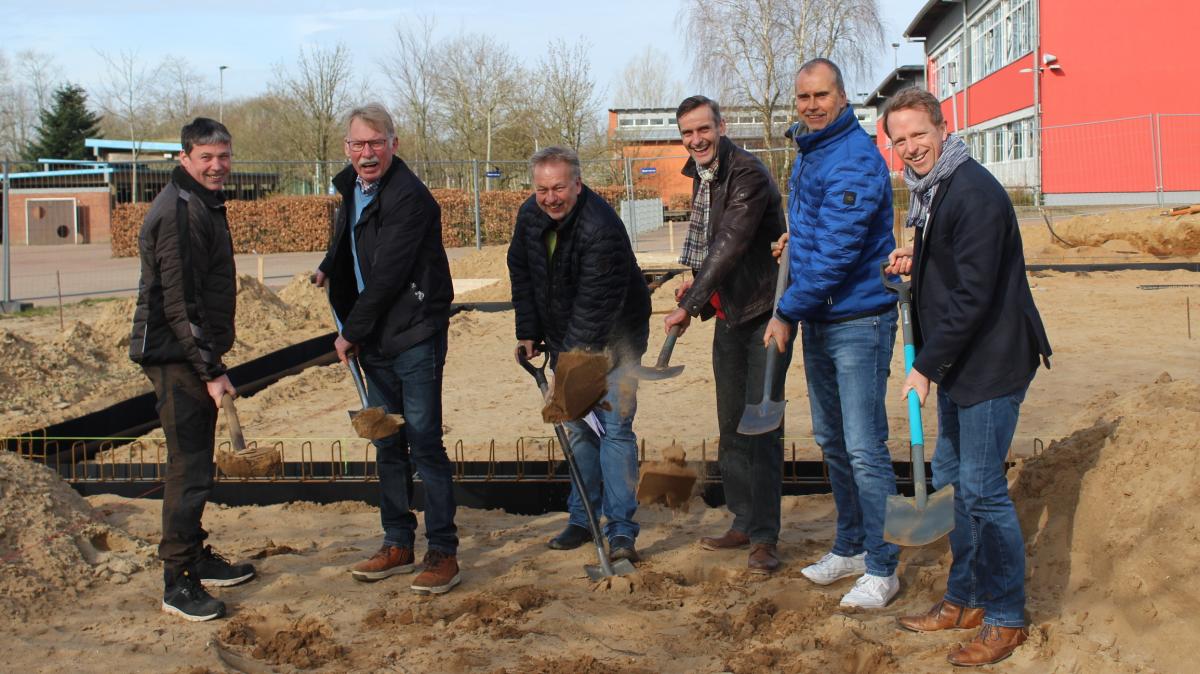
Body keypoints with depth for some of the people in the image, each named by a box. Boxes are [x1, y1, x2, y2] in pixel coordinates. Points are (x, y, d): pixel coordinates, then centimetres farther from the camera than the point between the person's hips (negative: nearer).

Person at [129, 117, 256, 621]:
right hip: (177, 357, -10)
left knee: (195, 463, 18)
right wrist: (210, 369, -22)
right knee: (189, 470, -7)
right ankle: (177, 583, 1)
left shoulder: (204, 204, 15)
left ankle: (197, 558, 31)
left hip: (194, 355, 10)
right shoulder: (180, 212, -18)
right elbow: (180, 302, -22)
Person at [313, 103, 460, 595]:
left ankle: (443, 551, 3)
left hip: (414, 336, -9)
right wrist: (329, 269, 20)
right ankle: (398, 545, 23)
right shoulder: (351, 187, 11)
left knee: (424, 444, -6)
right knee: (388, 445, 13)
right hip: (374, 340, 9)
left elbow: (387, 276, -20)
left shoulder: (408, 197, -17)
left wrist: (351, 333, -13)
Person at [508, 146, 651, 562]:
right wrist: (528, 334, 5)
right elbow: (522, 276, 8)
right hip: (566, 339, 7)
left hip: (613, 337, -7)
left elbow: (597, 301, -32)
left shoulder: (600, 226, -29)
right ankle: (582, 518, 21)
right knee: (577, 428, 11)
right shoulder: (530, 216, -4)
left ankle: (621, 529, -5)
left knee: (614, 426, -10)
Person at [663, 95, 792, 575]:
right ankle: (743, 523, 23)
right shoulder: (701, 176, 10)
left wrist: (689, 305, -28)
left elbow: (731, 244, -27)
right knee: (732, 426, 12)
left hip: (765, 313, -9)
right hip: (729, 314, 9)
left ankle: (765, 536, 0)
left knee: (761, 424, -7)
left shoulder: (748, 175, -19)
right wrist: (697, 282, 4)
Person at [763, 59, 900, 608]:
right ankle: (850, 548, 29)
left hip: (859, 320, -9)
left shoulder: (855, 157, -17)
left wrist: (788, 312, -18)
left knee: (864, 448, -6)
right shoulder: (807, 155, 12)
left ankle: (882, 568, 5)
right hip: (818, 321, 10)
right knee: (831, 440, 16)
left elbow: (837, 250, -23)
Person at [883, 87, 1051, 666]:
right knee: (951, 481, 16)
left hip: (991, 362, -10)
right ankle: (964, 600, 30)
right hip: (959, 362, 10)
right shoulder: (929, 189, 11)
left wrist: (927, 365, -21)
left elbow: (972, 295, -24)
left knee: (982, 489, -4)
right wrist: (913, 263, 4)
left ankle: (1006, 618, 10)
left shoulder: (973, 193, -20)